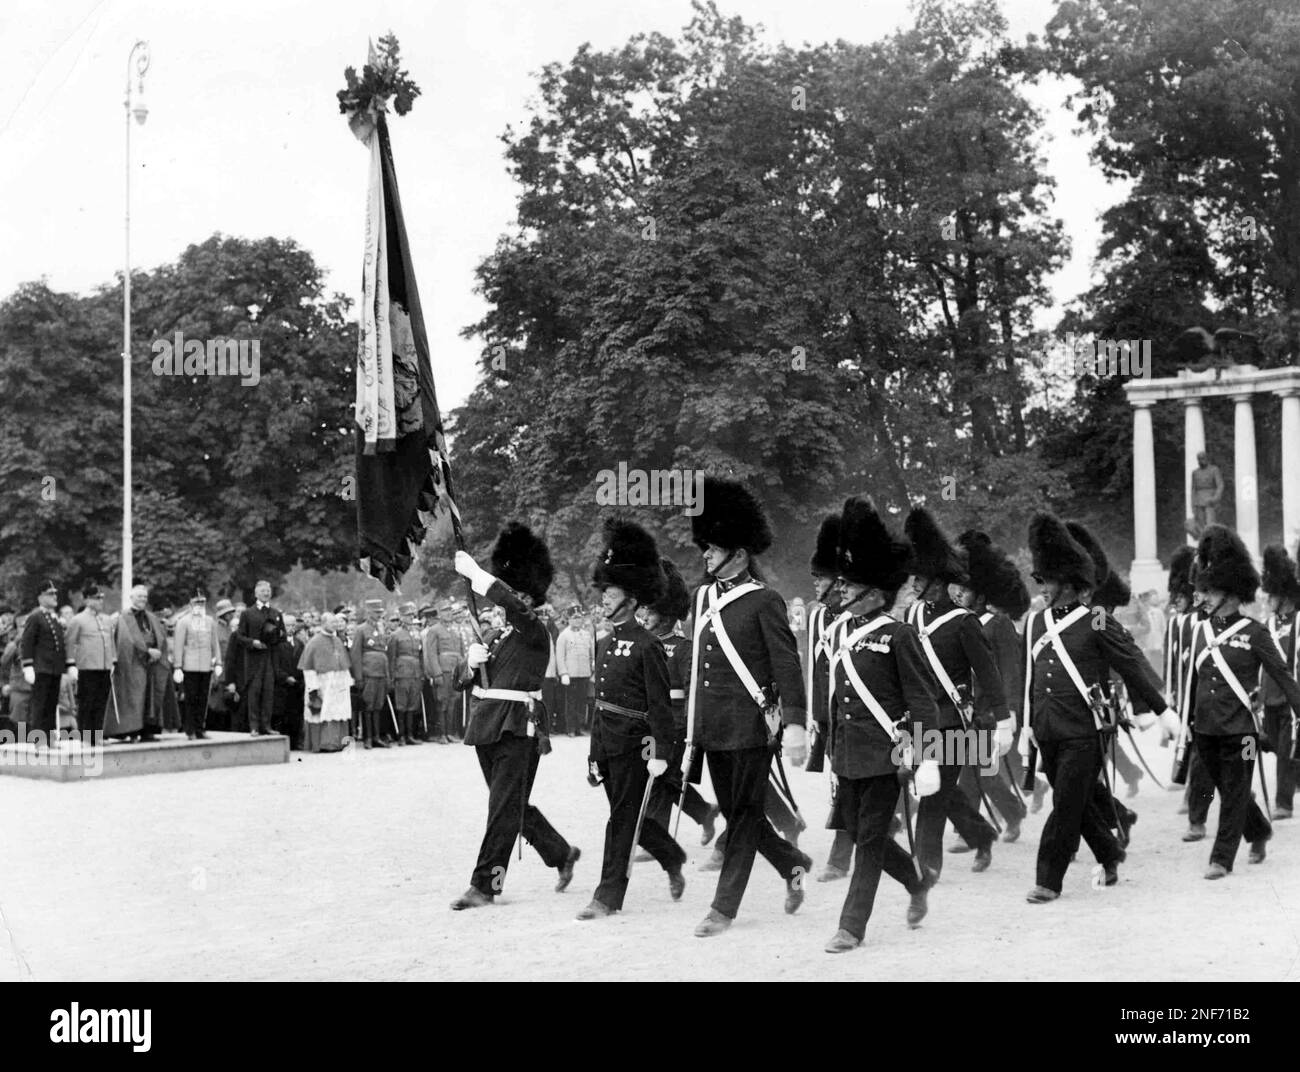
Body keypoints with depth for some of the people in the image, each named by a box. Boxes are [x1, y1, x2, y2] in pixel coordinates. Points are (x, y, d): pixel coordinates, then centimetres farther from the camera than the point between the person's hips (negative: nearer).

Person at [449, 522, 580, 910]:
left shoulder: (534, 630, -8)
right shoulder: (499, 634, 15)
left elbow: (511, 602, -30)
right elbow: (463, 681, 17)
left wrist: (473, 571, -23)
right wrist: (472, 661, -5)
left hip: (518, 728, -9)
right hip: (488, 726, 9)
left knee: (504, 806, -5)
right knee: (512, 805, 16)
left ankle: (485, 884, -1)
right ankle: (562, 854, 32)